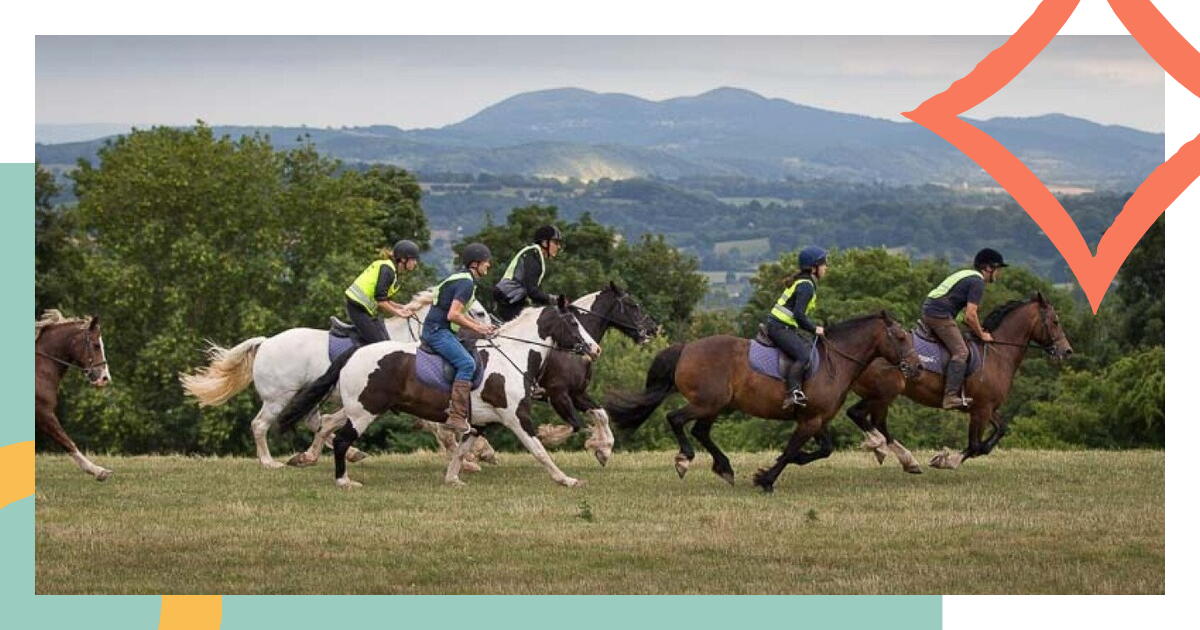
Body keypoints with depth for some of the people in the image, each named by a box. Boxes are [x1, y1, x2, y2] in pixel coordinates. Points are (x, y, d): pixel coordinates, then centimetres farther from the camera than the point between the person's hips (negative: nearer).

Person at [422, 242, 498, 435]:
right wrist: (476, 328, -12)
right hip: (438, 331, -11)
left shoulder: (461, 278, 18)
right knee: (467, 363, -22)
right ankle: (456, 416, -30)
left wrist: (482, 325, 16)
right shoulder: (466, 283, -15)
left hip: (436, 330, 11)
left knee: (471, 358, 16)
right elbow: (453, 315, -23)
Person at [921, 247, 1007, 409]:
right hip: (940, 314, -10)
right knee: (960, 352, -14)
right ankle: (951, 396, -24)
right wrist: (982, 335, 0)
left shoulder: (967, 275, 23)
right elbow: (970, 315, -13)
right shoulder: (977, 281, -8)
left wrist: (978, 329, 25)